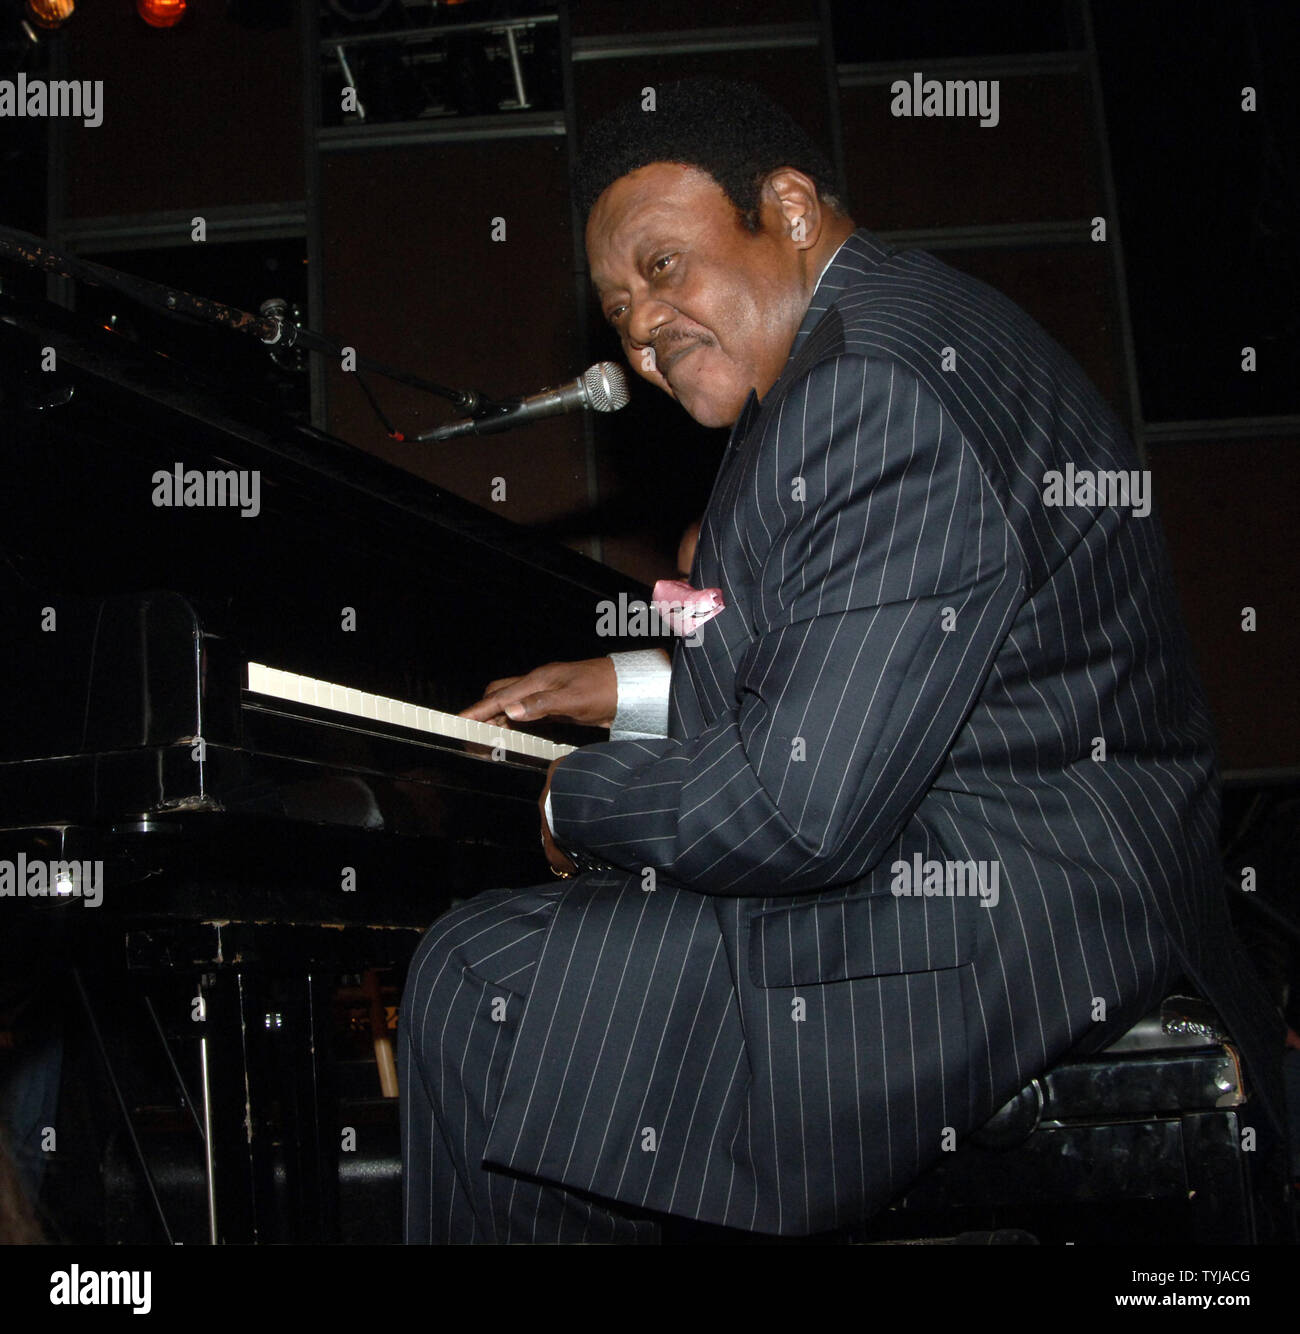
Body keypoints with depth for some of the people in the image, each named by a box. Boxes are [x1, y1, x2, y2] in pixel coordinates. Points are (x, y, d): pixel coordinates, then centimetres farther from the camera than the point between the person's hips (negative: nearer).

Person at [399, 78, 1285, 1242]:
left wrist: (576, 798, -8)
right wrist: (642, 690, 18)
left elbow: (806, 815, -26)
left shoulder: (880, 389, -22)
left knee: (480, 979, -5)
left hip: (998, 954, -11)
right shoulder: (894, 334, 13)